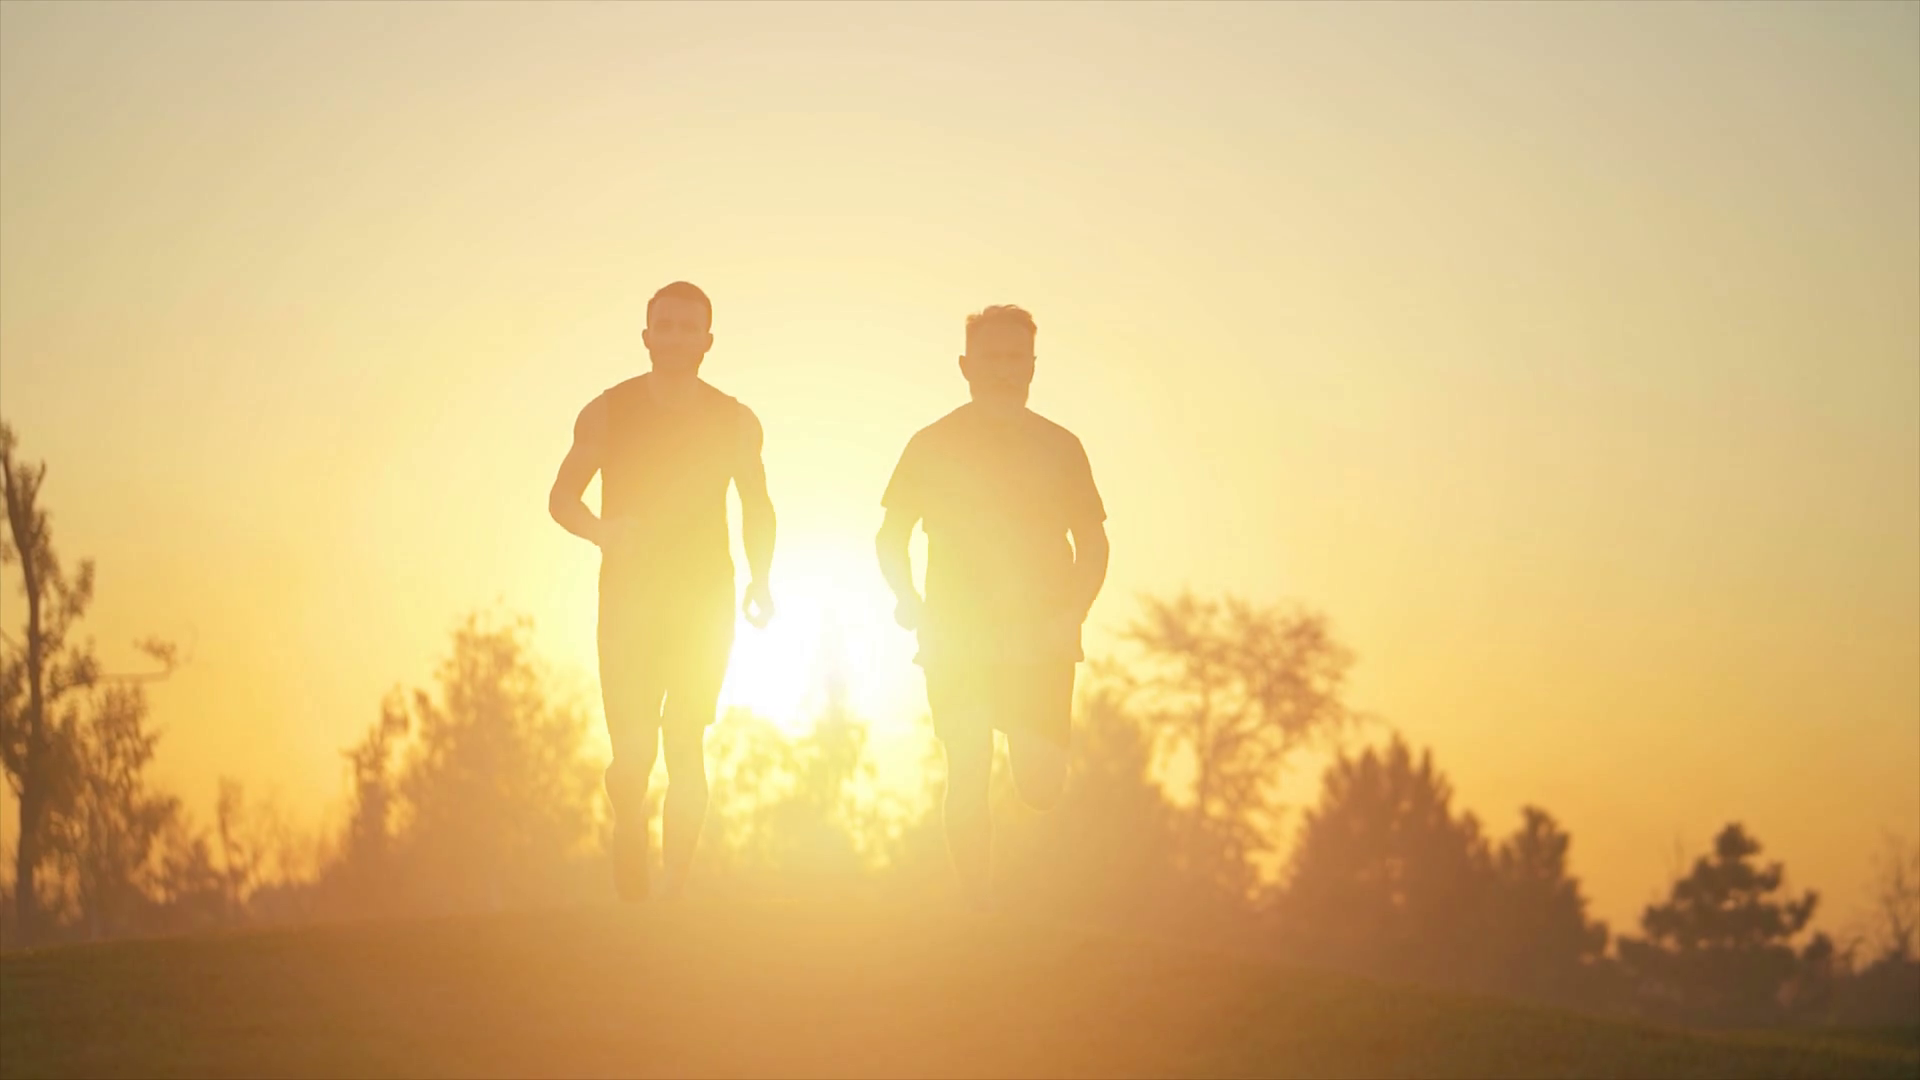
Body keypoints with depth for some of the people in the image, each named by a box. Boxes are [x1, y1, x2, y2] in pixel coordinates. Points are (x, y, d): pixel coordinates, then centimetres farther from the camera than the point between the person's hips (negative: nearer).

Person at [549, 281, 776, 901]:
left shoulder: (735, 422, 6)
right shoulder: (607, 413, 2)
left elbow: (757, 508, 18)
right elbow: (562, 498, 6)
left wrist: (760, 581, 3)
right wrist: (602, 531, -16)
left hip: (706, 600, 1)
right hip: (629, 597, -1)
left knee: (686, 744, -9)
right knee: (633, 751, -6)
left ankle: (676, 886, -9)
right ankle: (630, 886, 12)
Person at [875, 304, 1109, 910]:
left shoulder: (1058, 447, 10)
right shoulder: (934, 445, 7)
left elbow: (1093, 542, 15)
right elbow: (891, 537, 12)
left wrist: (1073, 613, -2)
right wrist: (908, 600, -6)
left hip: (1040, 640, 1)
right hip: (957, 640, -1)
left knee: (1042, 786, -6)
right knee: (968, 776, -9)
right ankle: (977, 906, -3)